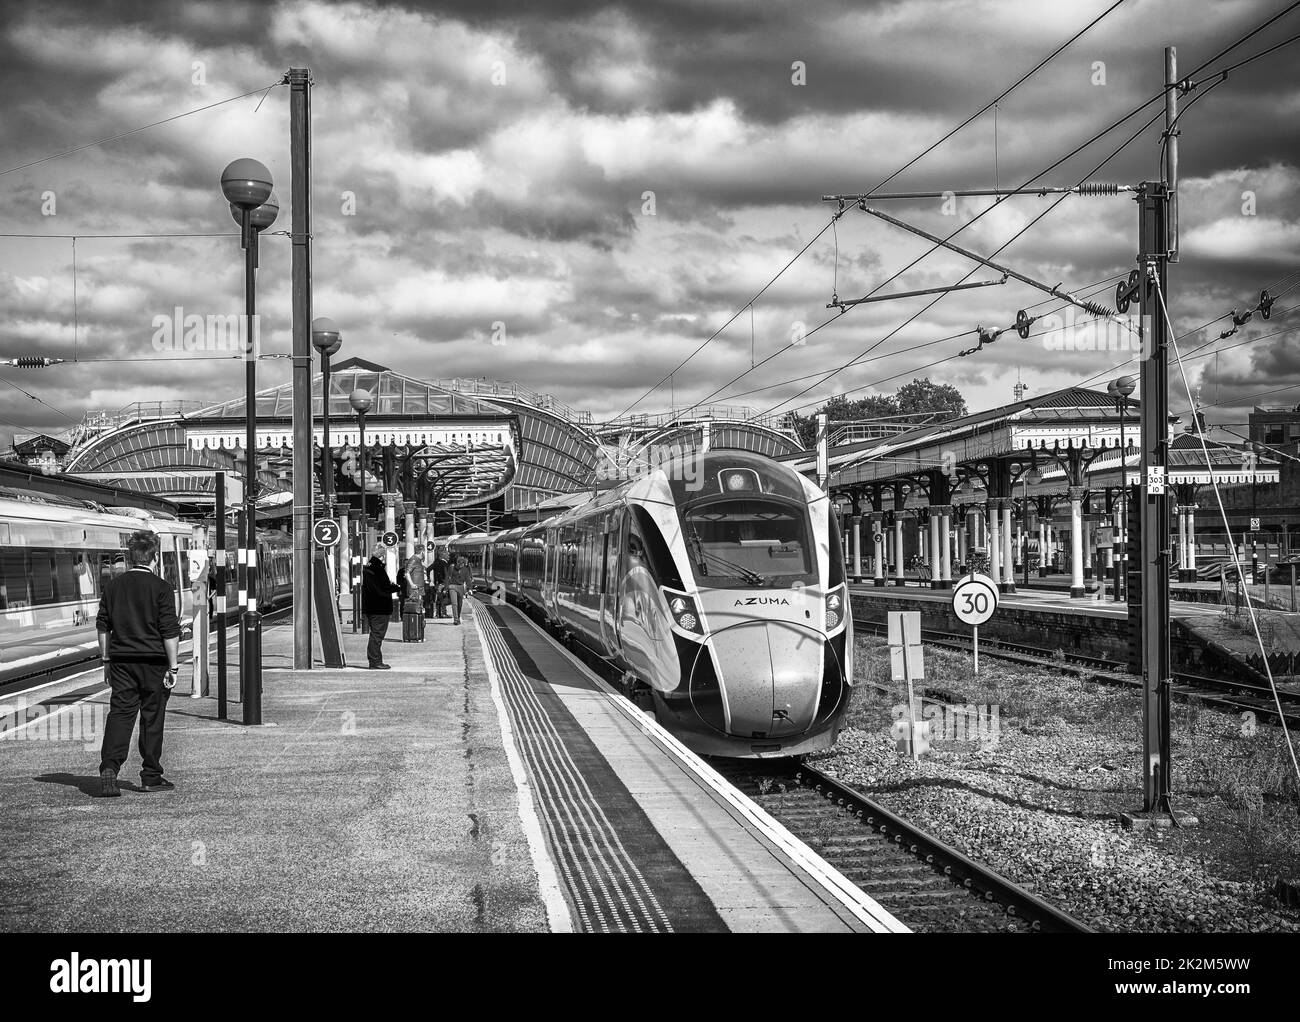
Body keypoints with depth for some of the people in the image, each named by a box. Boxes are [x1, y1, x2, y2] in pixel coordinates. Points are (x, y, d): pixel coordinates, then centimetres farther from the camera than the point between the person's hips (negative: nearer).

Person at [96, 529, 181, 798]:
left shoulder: (113, 586, 7)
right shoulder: (161, 588, -7)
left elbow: (102, 625, 11)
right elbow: (170, 631, -10)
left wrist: (107, 660, 18)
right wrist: (172, 667, -6)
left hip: (121, 660, 3)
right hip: (153, 661, -3)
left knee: (119, 713, 1)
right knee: (152, 718, 6)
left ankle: (109, 768, -17)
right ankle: (151, 777, 12)